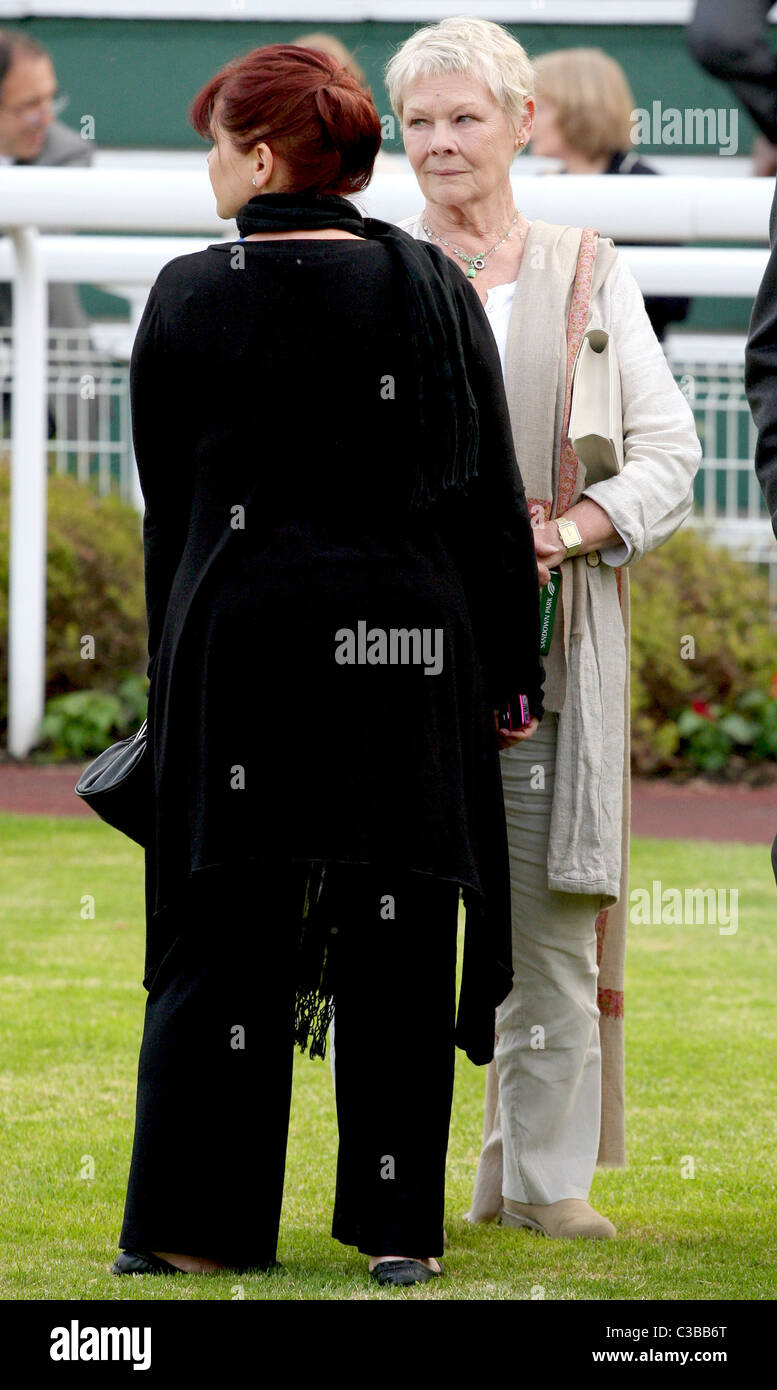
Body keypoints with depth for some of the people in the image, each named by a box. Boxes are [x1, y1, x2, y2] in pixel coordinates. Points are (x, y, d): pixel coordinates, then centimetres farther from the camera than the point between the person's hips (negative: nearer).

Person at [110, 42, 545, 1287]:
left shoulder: (188, 296, -2)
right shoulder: (429, 285, 1)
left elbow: (166, 498, 5)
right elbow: (490, 489, 2)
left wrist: (177, 648, 17)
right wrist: (509, 669, 8)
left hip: (237, 636, -1)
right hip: (406, 640, 1)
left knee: (229, 925, 5)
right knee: (398, 932, 5)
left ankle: (196, 1222, 4)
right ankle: (399, 1224, 6)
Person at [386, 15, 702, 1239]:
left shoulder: (586, 273, 11)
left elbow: (669, 448, 6)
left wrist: (568, 531, -11)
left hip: (550, 631, 1)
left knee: (551, 911, 1)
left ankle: (541, 1173, 10)